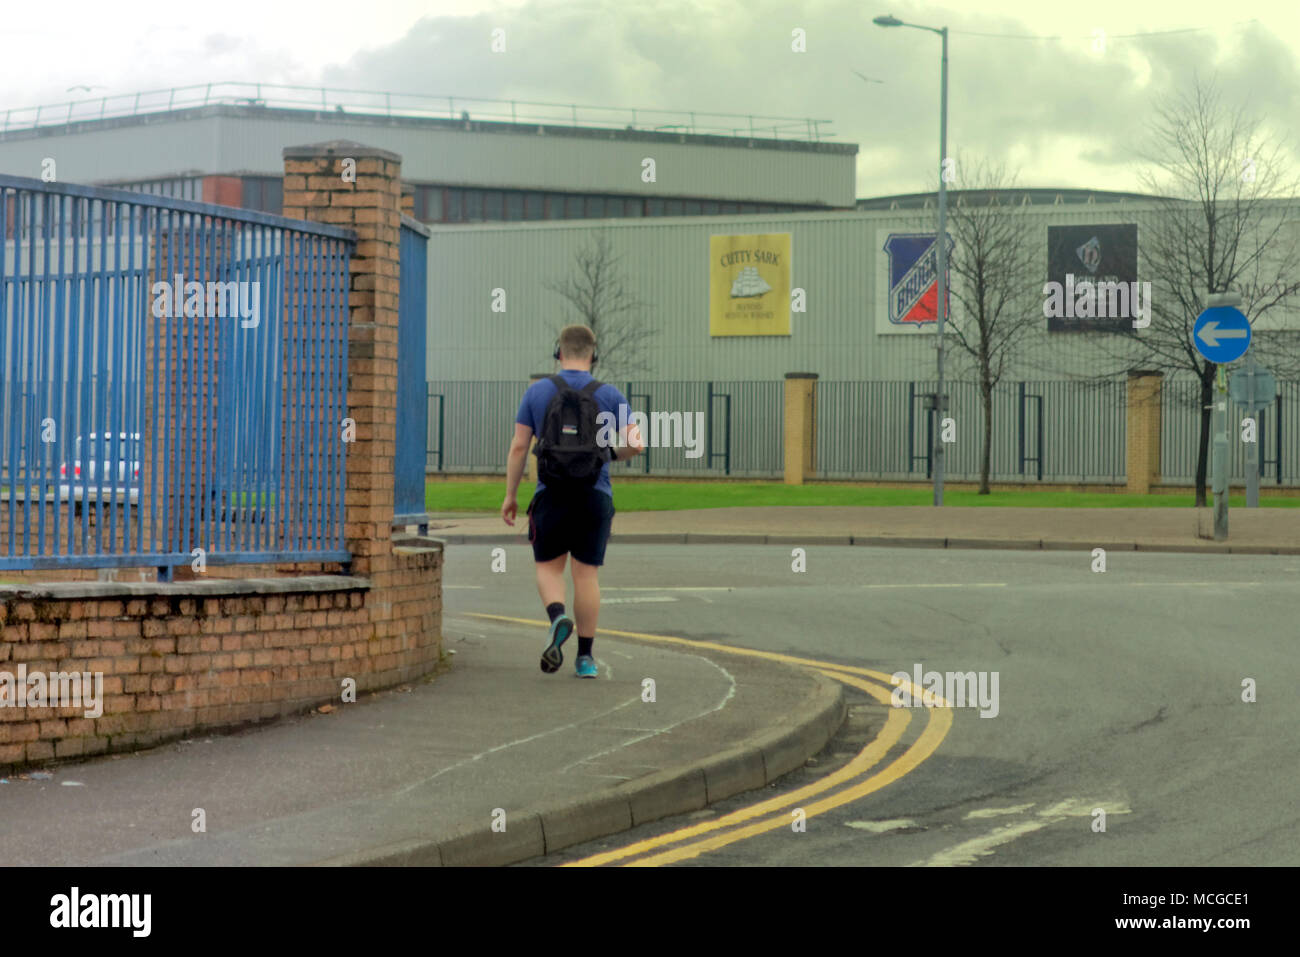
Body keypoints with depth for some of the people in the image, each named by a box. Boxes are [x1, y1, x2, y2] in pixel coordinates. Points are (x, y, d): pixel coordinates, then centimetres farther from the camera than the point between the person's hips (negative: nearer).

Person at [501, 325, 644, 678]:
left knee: (549, 567, 12)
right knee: (586, 573, 6)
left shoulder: (537, 392, 1)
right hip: (595, 494, 1)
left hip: (551, 494, 0)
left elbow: (518, 447, 0)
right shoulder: (609, 395, 1)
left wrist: (510, 495, 7)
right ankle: (585, 656, 7)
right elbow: (635, 444, -6)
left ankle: (557, 616, -18)